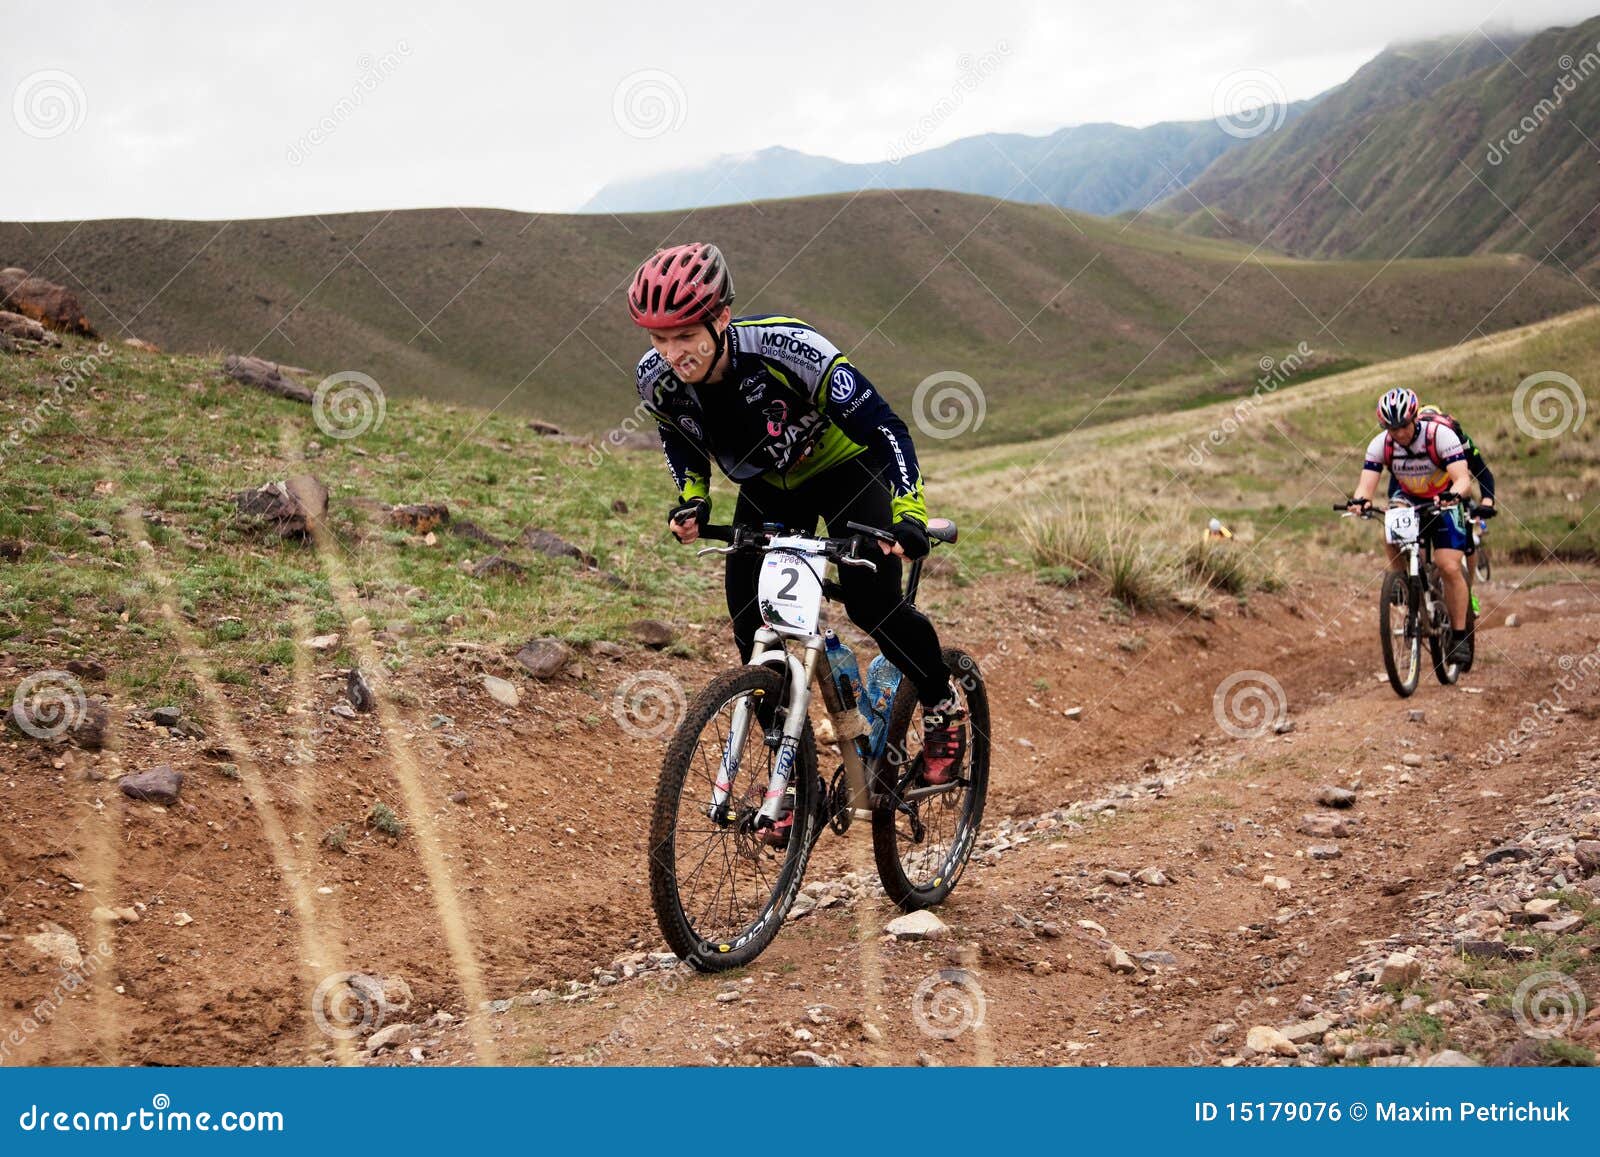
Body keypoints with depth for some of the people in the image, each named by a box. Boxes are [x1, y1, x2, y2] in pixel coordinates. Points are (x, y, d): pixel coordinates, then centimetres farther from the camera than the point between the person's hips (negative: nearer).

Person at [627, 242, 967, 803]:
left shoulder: (787, 349, -38)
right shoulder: (657, 378, -23)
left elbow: (885, 429, -32)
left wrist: (908, 516, -42)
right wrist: (690, 501, -14)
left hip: (843, 468, -4)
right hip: (768, 487, 5)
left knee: (871, 603, -20)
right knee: (750, 624, -9)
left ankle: (943, 708, 8)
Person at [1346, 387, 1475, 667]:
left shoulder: (1440, 434, -27)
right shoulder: (1380, 445, -17)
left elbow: (1463, 478, -35)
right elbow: (1367, 484, -26)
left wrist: (1453, 494, -57)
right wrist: (1359, 500, -49)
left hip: (1446, 502, -4)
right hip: (1409, 499, 4)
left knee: (1449, 568, -18)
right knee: (1391, 536, -27)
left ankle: (1460, 636, -3)